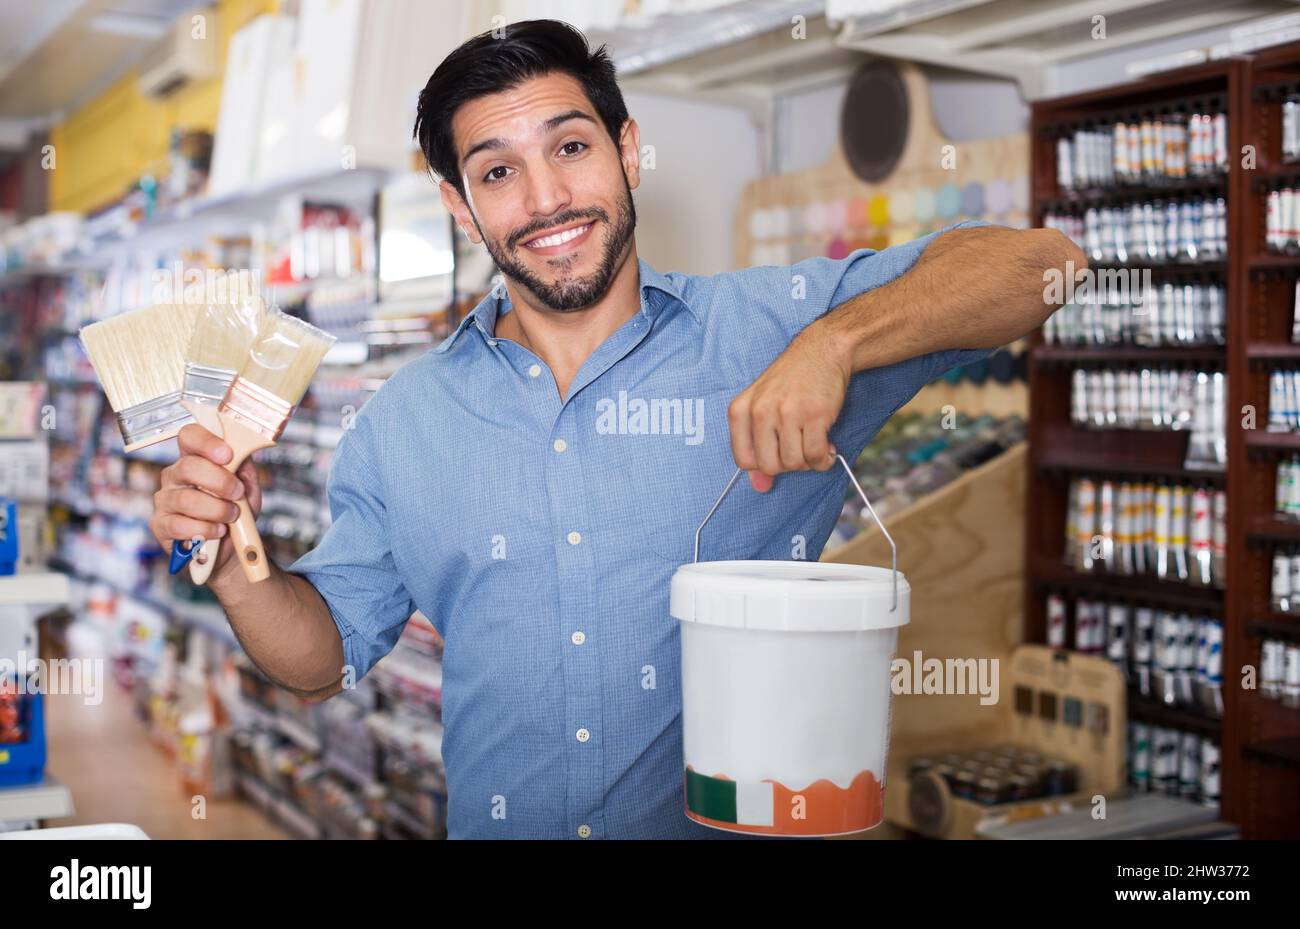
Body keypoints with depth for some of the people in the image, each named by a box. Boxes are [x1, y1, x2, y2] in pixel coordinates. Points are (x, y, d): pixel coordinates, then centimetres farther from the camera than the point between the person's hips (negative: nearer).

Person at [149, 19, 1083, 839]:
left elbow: (1038, 263, -7)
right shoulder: (405, 419, 7)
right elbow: (326, 652, 14)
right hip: (497, 824, 2)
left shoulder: (764, 331, -2)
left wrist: (833, 340, -20)